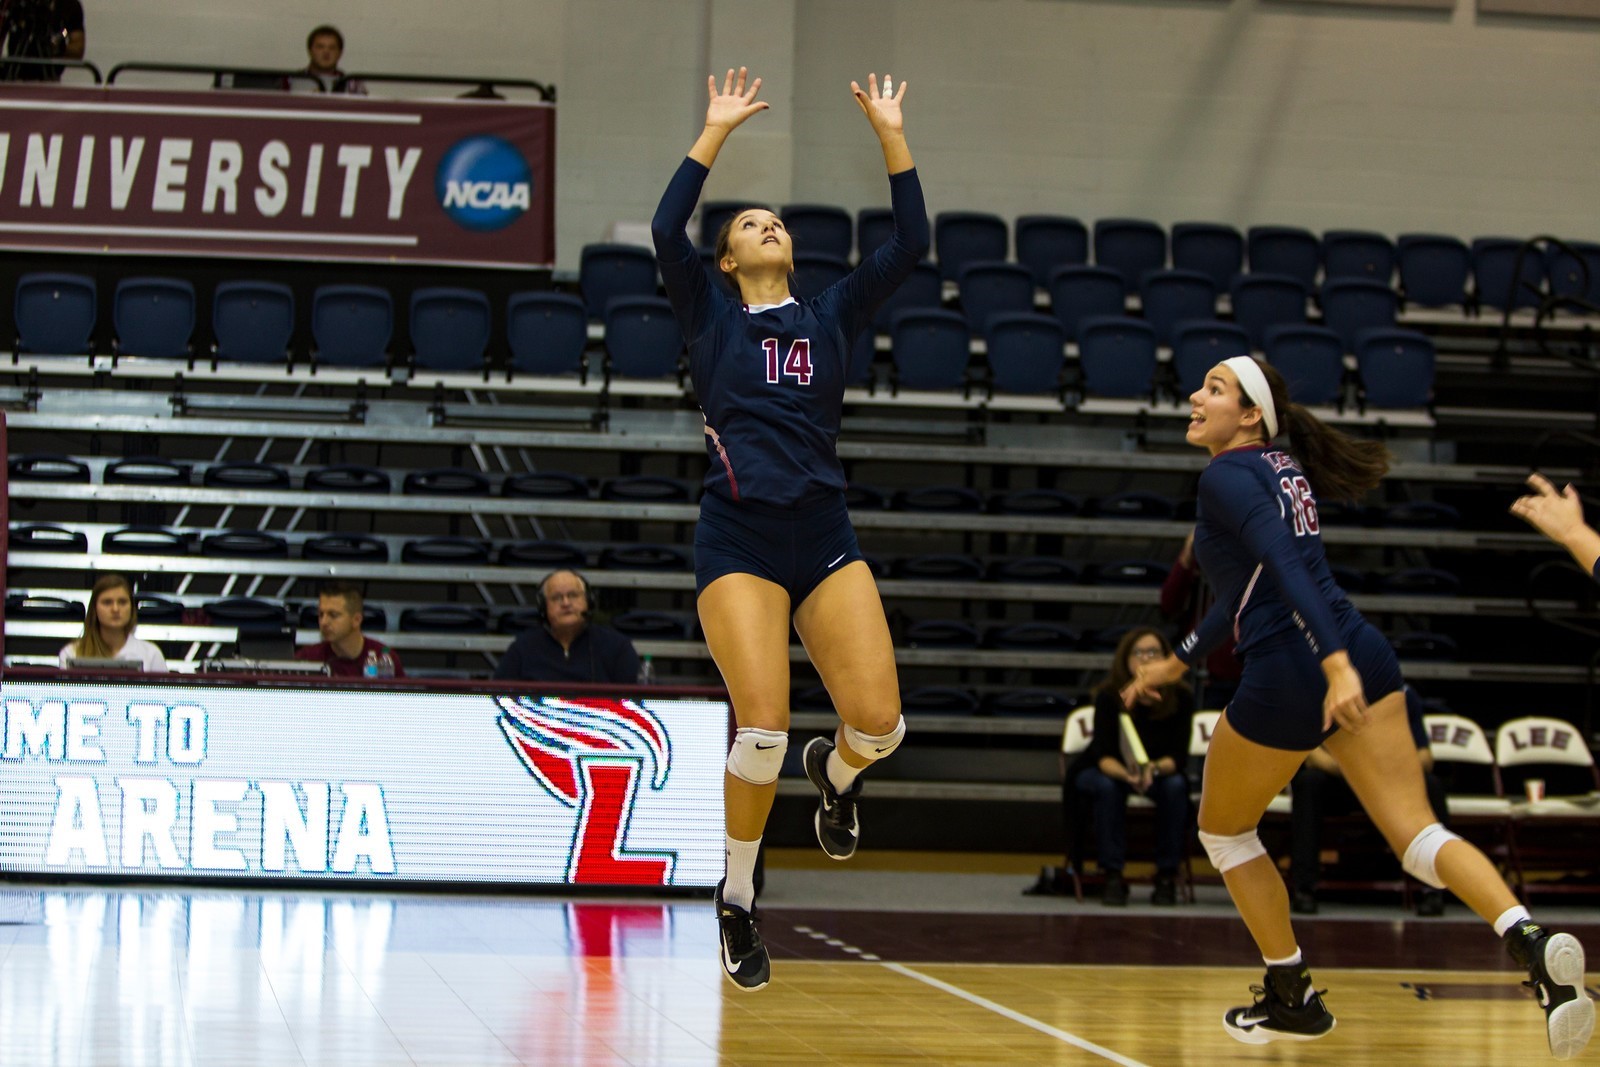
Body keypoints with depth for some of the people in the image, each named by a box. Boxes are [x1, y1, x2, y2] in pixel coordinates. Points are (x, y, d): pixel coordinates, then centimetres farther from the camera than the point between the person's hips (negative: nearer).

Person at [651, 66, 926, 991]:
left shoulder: (833, 316, 17)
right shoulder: (711, 317, 10)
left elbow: (911, 244, 9)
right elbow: (668, 229, -5)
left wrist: (891, 135, 7)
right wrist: (718, 131, 0)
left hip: (825, 534, 3)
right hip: (739, 539, -3)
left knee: (881, 721, -13)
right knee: (764, 732, -17)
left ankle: (835, 773, 26)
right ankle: (738, 899, 6)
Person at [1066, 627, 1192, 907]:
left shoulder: (1181, 697, -18)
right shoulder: (1109, 696, -23)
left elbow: (1178, 756, -19)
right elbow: (1104, 757, -27)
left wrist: (1153, 769, -42)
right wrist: (1128, 775, -50)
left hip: (1159, 771, 2)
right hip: (1103, 770, -2)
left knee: (1175, 786, -30)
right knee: (1108, 787, -35)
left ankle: (1167, 876, -20)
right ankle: (1113, 877, -28)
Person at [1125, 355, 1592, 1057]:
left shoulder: (1225, 477, -6)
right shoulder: (1280, 468, 21)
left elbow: (1288, 567, -21)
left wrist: (1333, 664, -33)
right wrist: (1178, 661, 42)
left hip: (1289, 677, -7)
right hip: (1362, 654, 7)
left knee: (1224, 831, 18)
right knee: (1418, 835, -5)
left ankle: (1292, 998, 22)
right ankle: (1528, 941, -31)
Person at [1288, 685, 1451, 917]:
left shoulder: (1404, 695, -11)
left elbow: (1425, 757, -16)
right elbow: (1312, 755, -24)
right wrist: (1340, 765, -47)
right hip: (1340, 785, -1)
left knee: (1431, 786, -28)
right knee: (1308, 781, -33)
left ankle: (1433, 889, -24)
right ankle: (1302, 887, -31)